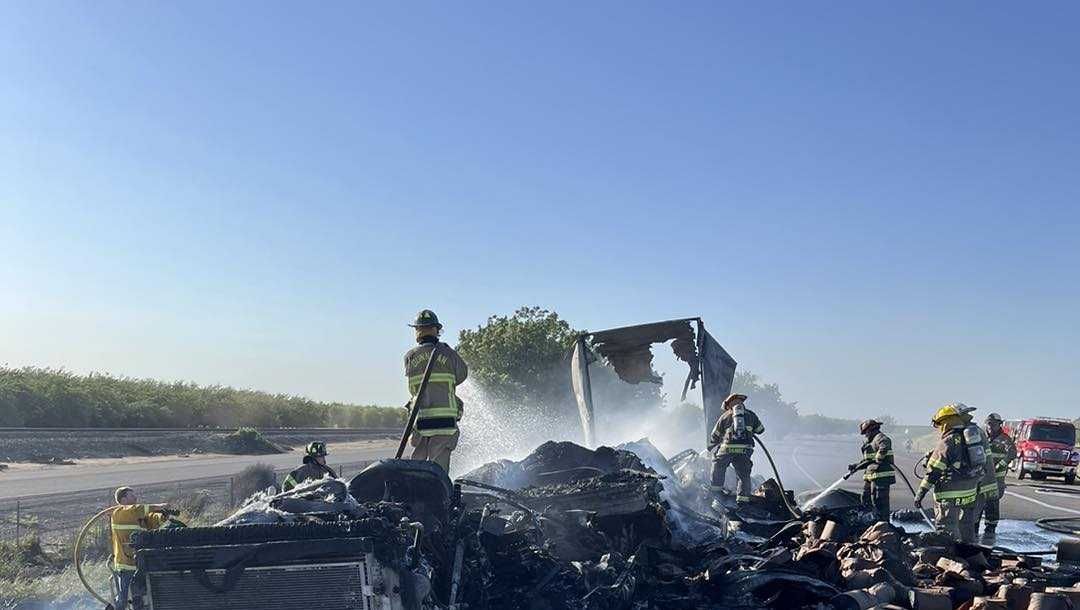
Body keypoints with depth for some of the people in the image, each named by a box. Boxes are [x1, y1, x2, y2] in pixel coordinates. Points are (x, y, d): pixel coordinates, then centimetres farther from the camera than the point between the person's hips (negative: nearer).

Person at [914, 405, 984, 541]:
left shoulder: (947, 442, -15)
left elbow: (933, 472, -16)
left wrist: (920, 494, -13)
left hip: (950, 494, -9)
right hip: (969, 492, 9)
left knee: (946, 528, -4)